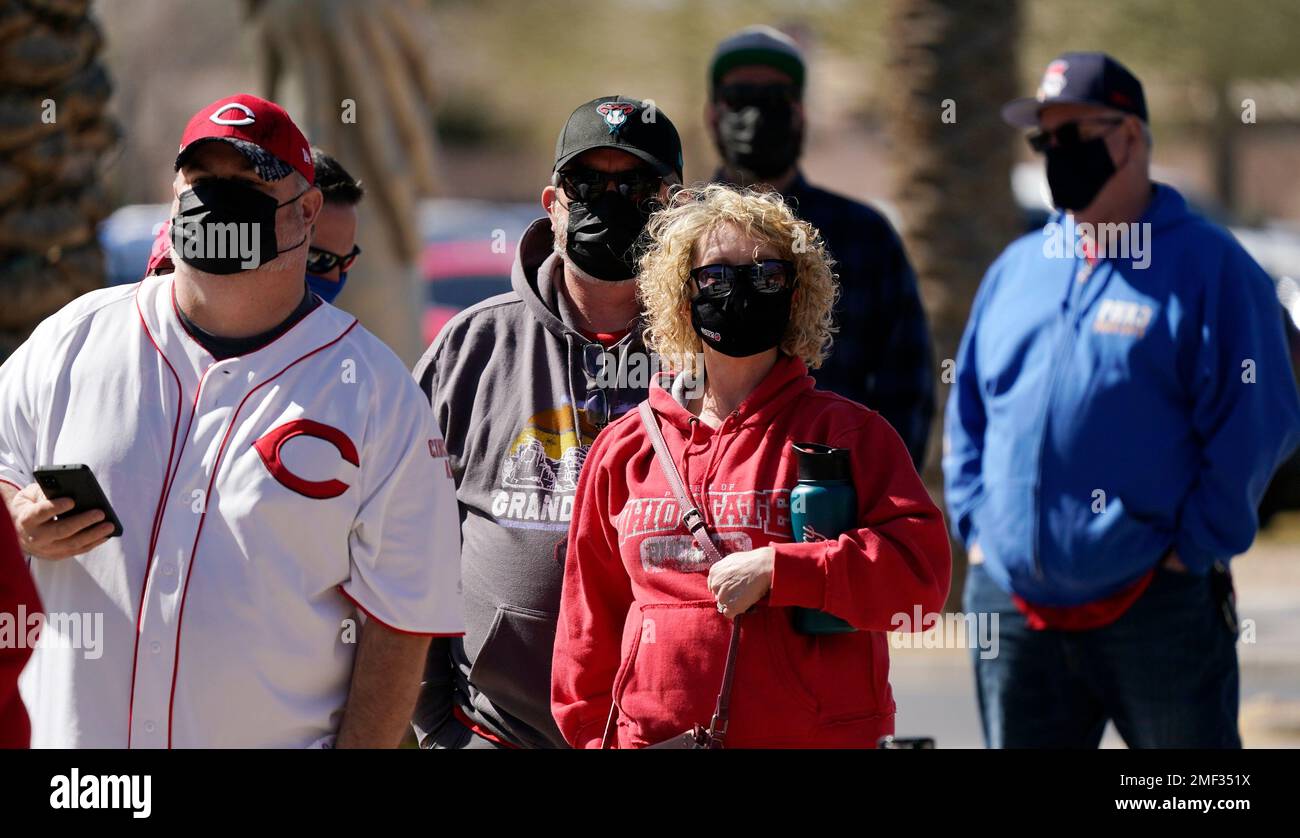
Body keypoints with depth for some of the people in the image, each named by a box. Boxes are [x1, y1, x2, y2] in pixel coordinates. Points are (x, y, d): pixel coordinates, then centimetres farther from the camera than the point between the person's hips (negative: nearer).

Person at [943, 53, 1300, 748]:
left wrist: (1193, 547, -11)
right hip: (1012, 606, 6)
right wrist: (976, 526, 8)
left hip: (1155, 605, -6)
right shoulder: (1015, 269, 15)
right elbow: (967, 414, 21)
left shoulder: (1208, 265, -3)